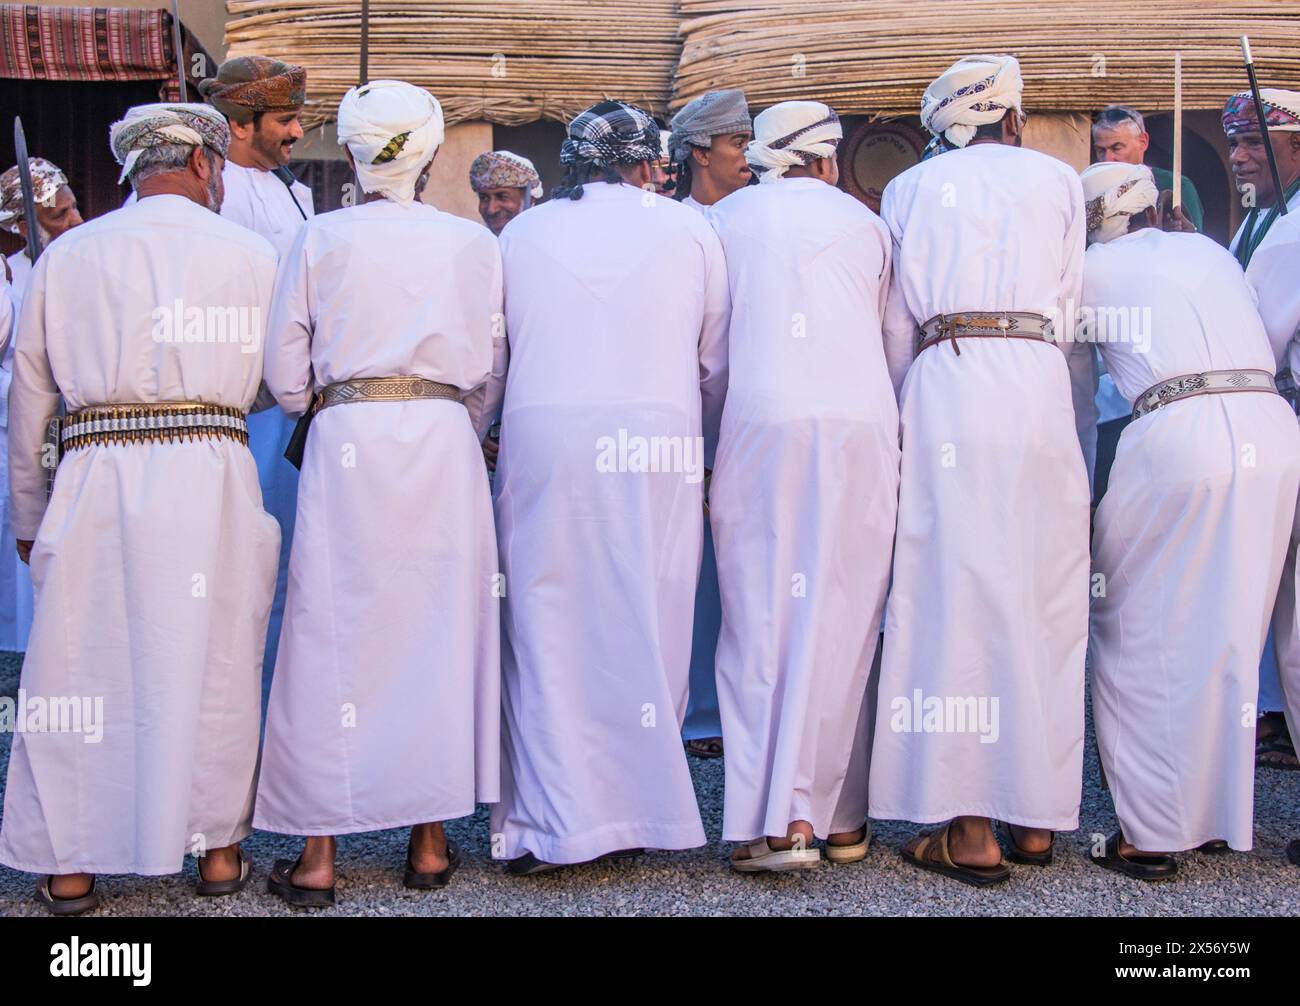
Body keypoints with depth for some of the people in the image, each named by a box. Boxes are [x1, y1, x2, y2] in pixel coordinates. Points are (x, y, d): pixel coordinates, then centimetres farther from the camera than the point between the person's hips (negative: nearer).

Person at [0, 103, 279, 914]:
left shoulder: (67, 255, 9)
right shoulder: (250, 253, 5)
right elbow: (275, 382, 10)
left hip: (97, 478, 1)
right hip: (209, 473, -1)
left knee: (82, 663, 7)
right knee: (213, 662, 9)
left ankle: (71, 868, 15)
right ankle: (218, 849, 20)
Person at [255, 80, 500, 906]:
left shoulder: (321, 239, 2)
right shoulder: (475, 244, 4)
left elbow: (286, 377, 2)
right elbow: (485, 368, 5)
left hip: (347, 443, -1)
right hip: (444, 443, 1)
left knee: (336, 631, 4)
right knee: (440, 628, 9)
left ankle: (320, 854, 7)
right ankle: (431, 843, 16)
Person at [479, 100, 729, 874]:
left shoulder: (520, 234, 12)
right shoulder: (689, 229, 11)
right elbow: (718, 363, 12)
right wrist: (709, 453, 24)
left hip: (541, 441, 1)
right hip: (659, 444, 0)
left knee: (548, 627, 3)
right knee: (647, 628, 6)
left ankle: (548, 823, 5)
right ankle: (643, 806, 12)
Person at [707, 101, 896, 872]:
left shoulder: (725, 219, 13)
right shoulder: (865, 222, 17)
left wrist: (704, 439, 26)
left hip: (762, 424, -1)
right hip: (862, 424, 2)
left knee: (761, 617, 1)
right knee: (842, 620, 5)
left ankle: (774, 822, -3)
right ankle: (840, 818, 10)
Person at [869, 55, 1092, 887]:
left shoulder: (912, 188, 16)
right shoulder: (1057, 180, 16)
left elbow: (896, 326, 12)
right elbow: (1070, 312, 12)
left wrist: (909, 403, 19)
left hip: (945, 382, -1)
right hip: (1039, 388, 1)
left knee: (957, 593, -3)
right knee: (1044, 597, 6)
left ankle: (971, 830, -4)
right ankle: (1037, 817, 12)